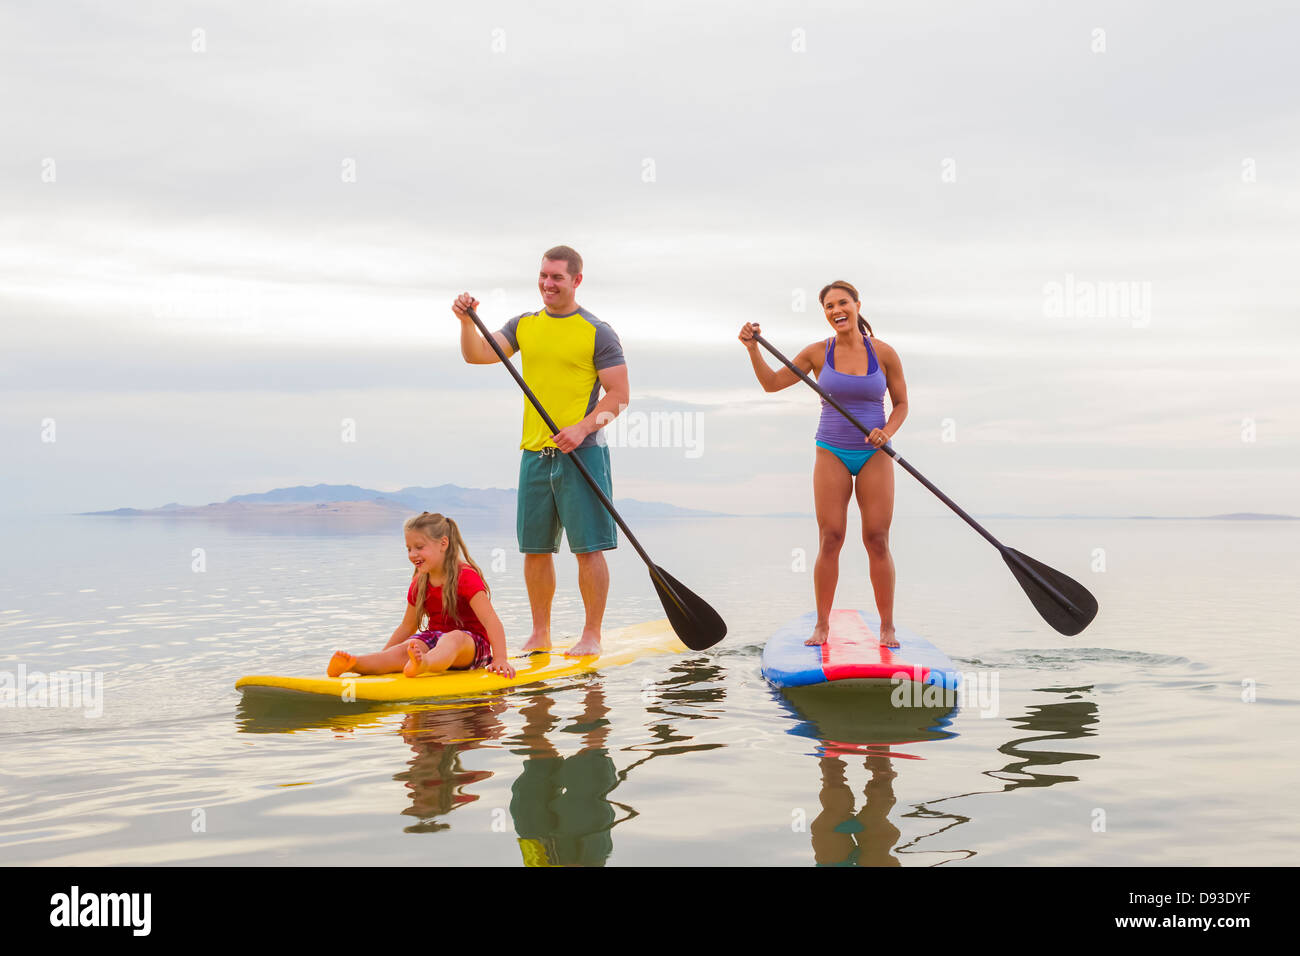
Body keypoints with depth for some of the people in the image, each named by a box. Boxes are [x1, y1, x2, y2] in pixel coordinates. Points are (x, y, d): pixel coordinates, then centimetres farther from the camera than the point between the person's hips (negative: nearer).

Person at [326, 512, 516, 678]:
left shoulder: (466, 577, -10)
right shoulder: (419, 583, 12)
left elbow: (491, 621, -18)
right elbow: (407, 626, 24)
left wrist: (500, 659, -28)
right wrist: (381, 657, 21)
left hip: (472, 642, -5)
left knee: (453, 639, -41)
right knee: (403, 650, -27)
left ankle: (423, 664, -76)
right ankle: (351, 664, -56)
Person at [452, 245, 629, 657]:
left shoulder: (597, 333, -2)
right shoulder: (523, 326, 14)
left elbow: (619, 395, -6)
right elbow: (478, 355, 3)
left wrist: (584, 427, -19)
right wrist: (467, 321, -15)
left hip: (581, 452, -5)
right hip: (535, 452, 5)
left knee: (588, 547, -4)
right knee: (535, 547, 8)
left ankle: (591, 635, 5)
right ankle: (539, 635, 18)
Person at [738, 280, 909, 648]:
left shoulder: (884, 353, -3)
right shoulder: (818, 353, 0)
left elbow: (901, 403, 5)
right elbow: (772, 383, 6)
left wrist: (887, 432, -13)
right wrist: (753, 349, -7)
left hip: (874, 455, -1)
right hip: (832, 452, 1)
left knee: (877, 540, -2)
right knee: (829, 540, -3)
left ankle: (887, 626, 7)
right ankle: (822, 625, 6)